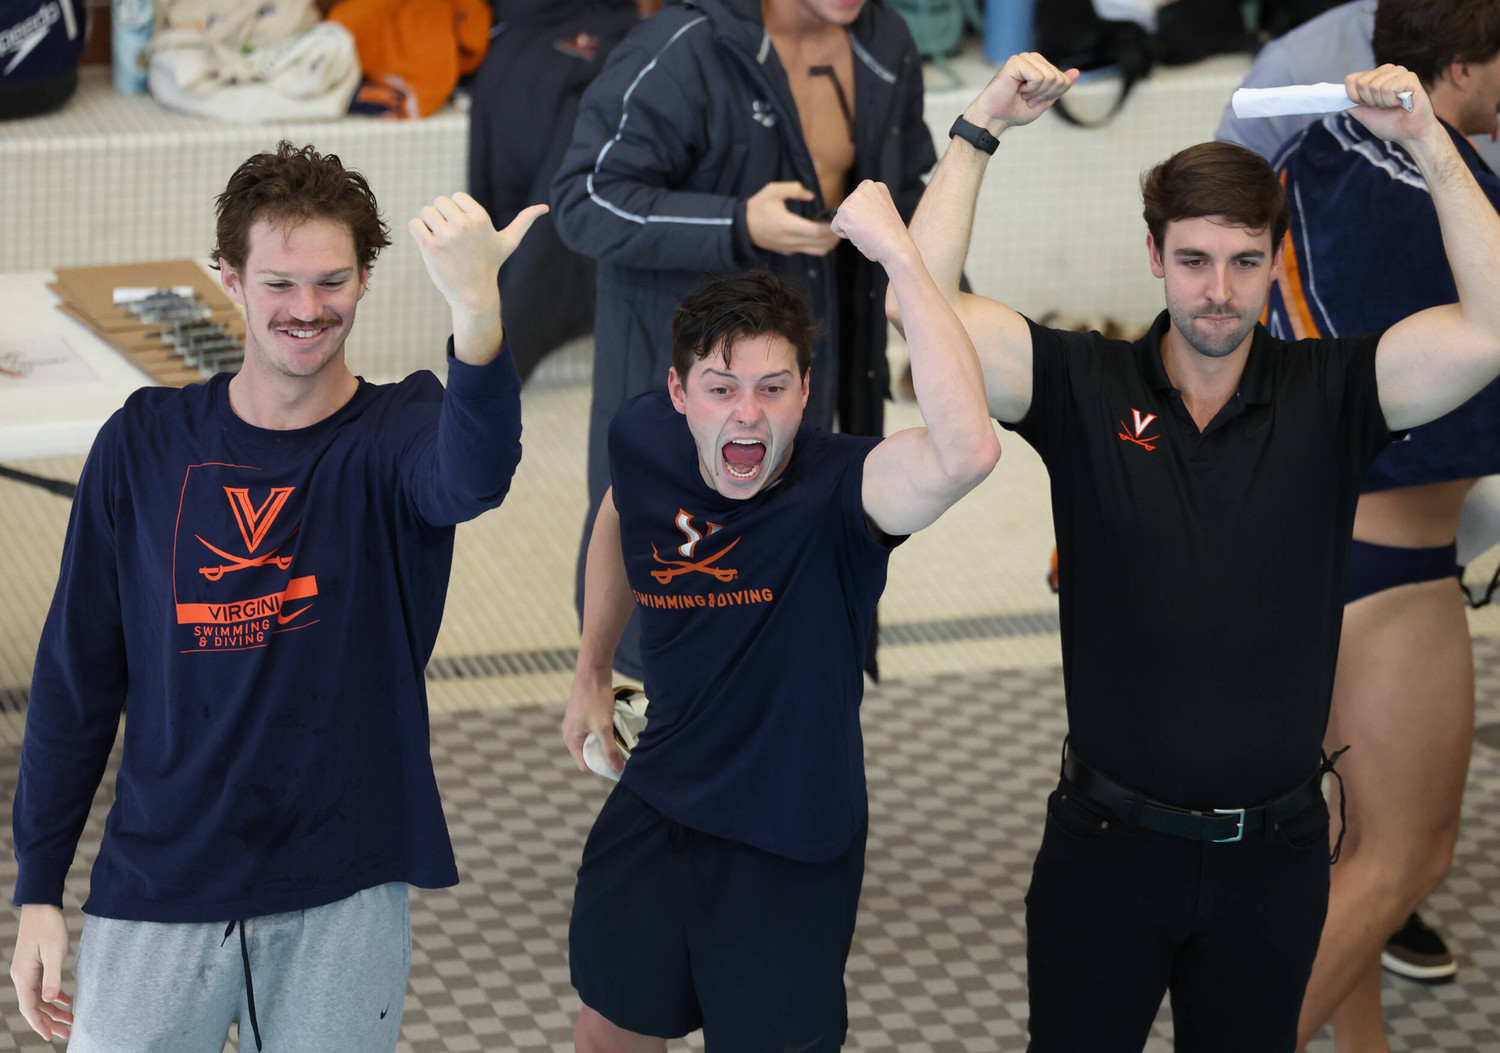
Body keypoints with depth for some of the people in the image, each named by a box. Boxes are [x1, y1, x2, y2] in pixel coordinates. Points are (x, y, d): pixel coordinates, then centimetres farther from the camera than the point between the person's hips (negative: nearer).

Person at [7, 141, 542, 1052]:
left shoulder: (399, 431, -6)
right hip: (159, 885, 1)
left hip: (345, 901, -1)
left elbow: (472, 476, -32)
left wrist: (478, 308, -53)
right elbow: (77, 675, 6)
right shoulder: (145, 444, 0)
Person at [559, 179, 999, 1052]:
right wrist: (592, 672, 20)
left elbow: (967, 451, -53)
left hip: (792, 848, -5)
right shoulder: (646, 441, -12)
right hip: (654, 814, 5)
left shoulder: (839, 487, -29)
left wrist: (899, 255, -50)